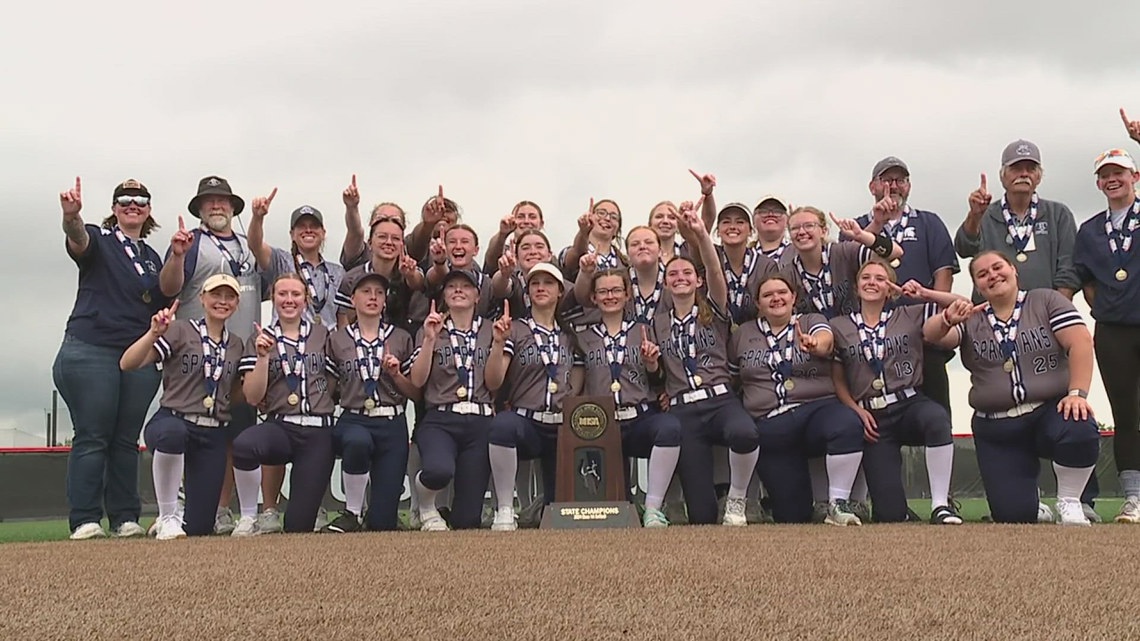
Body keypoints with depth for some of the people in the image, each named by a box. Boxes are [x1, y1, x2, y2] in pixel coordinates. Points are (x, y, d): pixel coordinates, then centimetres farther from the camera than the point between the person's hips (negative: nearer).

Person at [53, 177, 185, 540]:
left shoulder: (151, 257, 20)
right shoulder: (99, 240, 3)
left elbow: (166, 299, 16)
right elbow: (78, 240, -20)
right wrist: (71, 217, -44)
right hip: (90, 351, -5)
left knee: (127, 440, 6)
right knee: (92, 437, -6)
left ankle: (125, 519, 10)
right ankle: (85, 521, -3)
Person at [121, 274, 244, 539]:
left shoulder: (236, 345, 13)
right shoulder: (179, 331, -2)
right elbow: (127, 364, -11)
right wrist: (154, 333, -27)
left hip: (214, 437, 4)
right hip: (173, 421, -4)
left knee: (199, 528, -3)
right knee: (172, 432, -43)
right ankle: (168, 518, -22)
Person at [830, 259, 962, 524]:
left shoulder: (911, 316, 9)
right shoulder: (838, 327, 8)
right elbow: (837, 379, 6)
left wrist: (924, 293, -3)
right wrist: (857, 411, -7)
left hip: (911, 405, 1)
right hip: (872, 417, -1)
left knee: (937, 418, -40)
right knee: (890, 515, -13)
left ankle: (941, 504, -26)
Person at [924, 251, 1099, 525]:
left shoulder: (1047, 301, 4)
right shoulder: (970, 319, 9)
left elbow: (1080, 343, -7)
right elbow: (931, 335, -8)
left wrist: (1077, 393, -21)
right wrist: (947, 319, -31)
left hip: (1051, 412, -2)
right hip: (997, 430, 2)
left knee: (1079, 431, -37)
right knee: (1012, 515, -11)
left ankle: (1069, 503, -10)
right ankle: (1038, 509, 28)